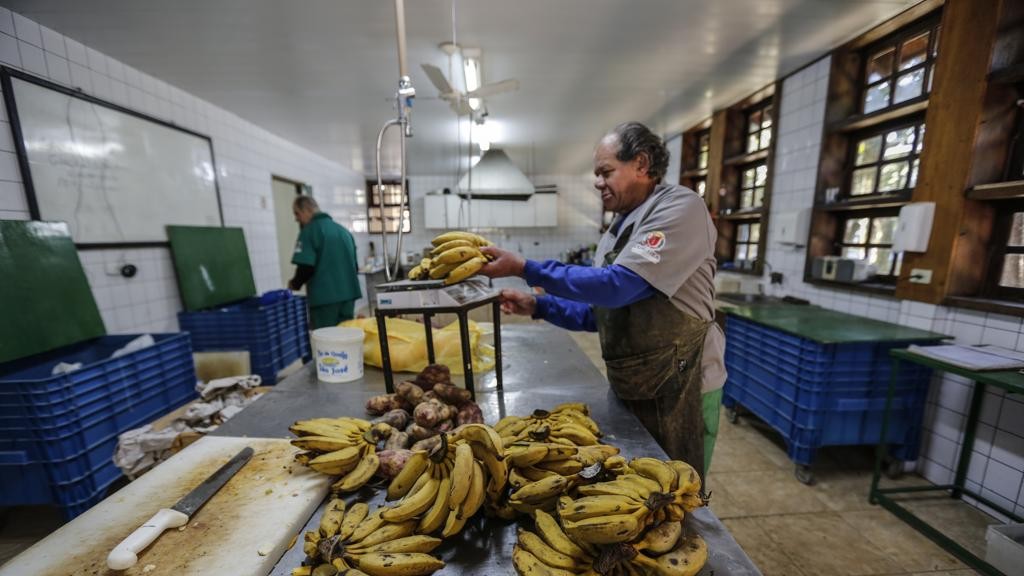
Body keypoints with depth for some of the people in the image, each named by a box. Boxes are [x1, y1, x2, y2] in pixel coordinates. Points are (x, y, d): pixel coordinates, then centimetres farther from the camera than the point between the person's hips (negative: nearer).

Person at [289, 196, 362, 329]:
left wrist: (295, 284, 3)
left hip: (325, 297, -6)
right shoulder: (343, 230, 13)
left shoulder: (309, 231, -8)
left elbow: (306, 267, -15)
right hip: (348, 293, 7)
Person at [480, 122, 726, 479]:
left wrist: (526, 269, -26)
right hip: (627, 386, 7)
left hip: (679, 389, -7)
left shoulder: (681, 208, -15)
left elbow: (617, 286, -28)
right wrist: (539, 306, -1)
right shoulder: (616, 231, 9)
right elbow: (602, 312, 10)